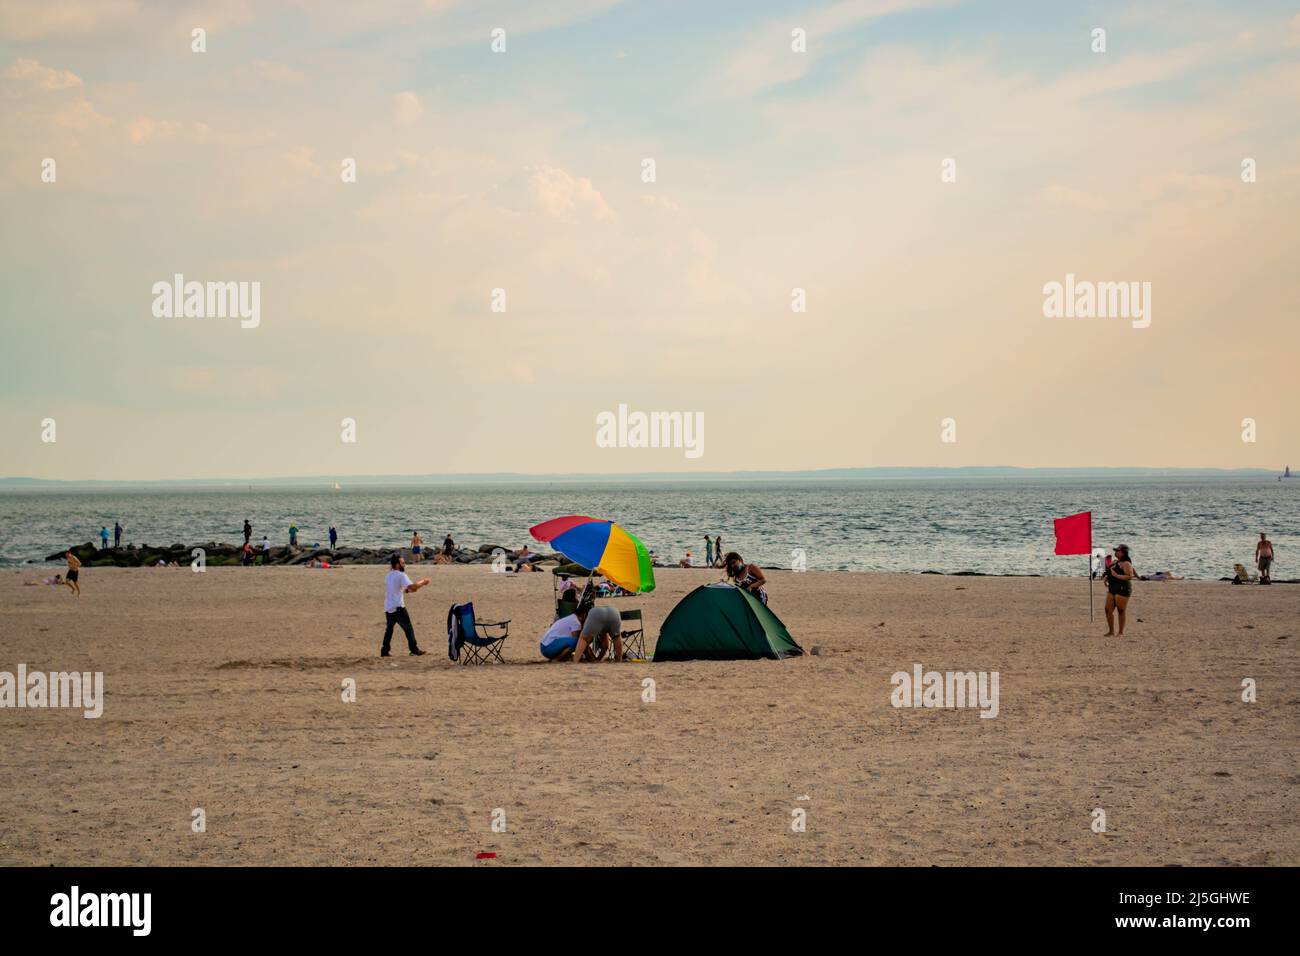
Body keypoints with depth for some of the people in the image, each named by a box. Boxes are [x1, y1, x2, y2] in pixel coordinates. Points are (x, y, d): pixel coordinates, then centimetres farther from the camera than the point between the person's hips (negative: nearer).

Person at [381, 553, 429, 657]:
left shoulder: (388, 576, 15)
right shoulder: (401, 575, -11)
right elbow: (412, 586, -22)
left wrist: (408, 590, 17)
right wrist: (423, 582, -8)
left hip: (388, 608, 7)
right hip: (398, 608, -7)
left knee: (389, 629, 14)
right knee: (408, 629, 1)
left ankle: (384, 651, 10)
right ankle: (414, 650, 0)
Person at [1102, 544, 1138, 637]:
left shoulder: (1126, 564, -11)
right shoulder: (1114, 562, 17)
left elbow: (1130, 577, -21)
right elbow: (1110, 573, 31)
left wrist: (1116, 575, -25)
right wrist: (1106, 577, 9)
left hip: (1122, 588, -9)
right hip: (1112, 588, 9)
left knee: (1121, 611, -3)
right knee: (1108, 610, 7)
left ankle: (1121, 633, 4)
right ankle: (1111, 632, 16)